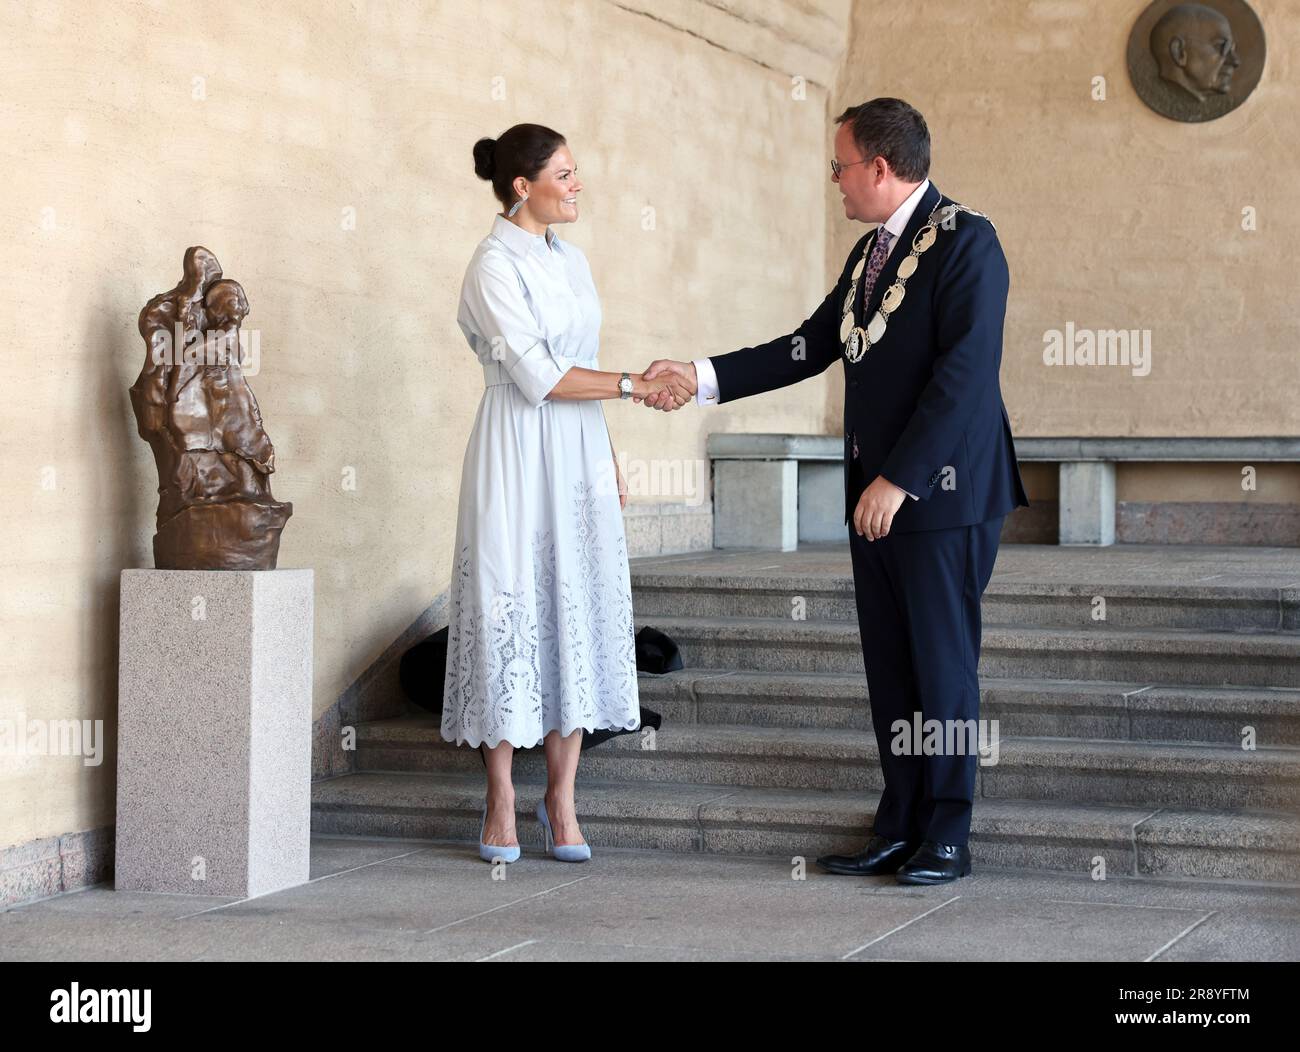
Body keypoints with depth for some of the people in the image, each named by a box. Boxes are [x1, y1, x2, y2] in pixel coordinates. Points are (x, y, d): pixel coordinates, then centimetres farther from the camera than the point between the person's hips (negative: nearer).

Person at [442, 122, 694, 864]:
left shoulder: (571, 260, 13)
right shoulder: (495, 265, -10)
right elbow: (540, 376, -17)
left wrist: (611, 460, 15)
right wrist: (636, 385, -14)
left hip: (581, 459, 7)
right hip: (520, 457, -7)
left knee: (580, 614, 4)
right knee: (514, 610, -2)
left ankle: (562, 797, 10)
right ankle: (502, 802, 7)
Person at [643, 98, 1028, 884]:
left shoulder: (965, 242, -12)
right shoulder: (871, 253, 16)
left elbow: (965, 372, -20)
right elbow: (811, 347, 17)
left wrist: (897, 479, -21)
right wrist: (703, 377, 10)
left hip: (941, 494, -8)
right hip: (876, 496, 8)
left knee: (943, 666, -1)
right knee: (891, 669, 10)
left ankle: (948, 839, 8)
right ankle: (900, 829, 17)